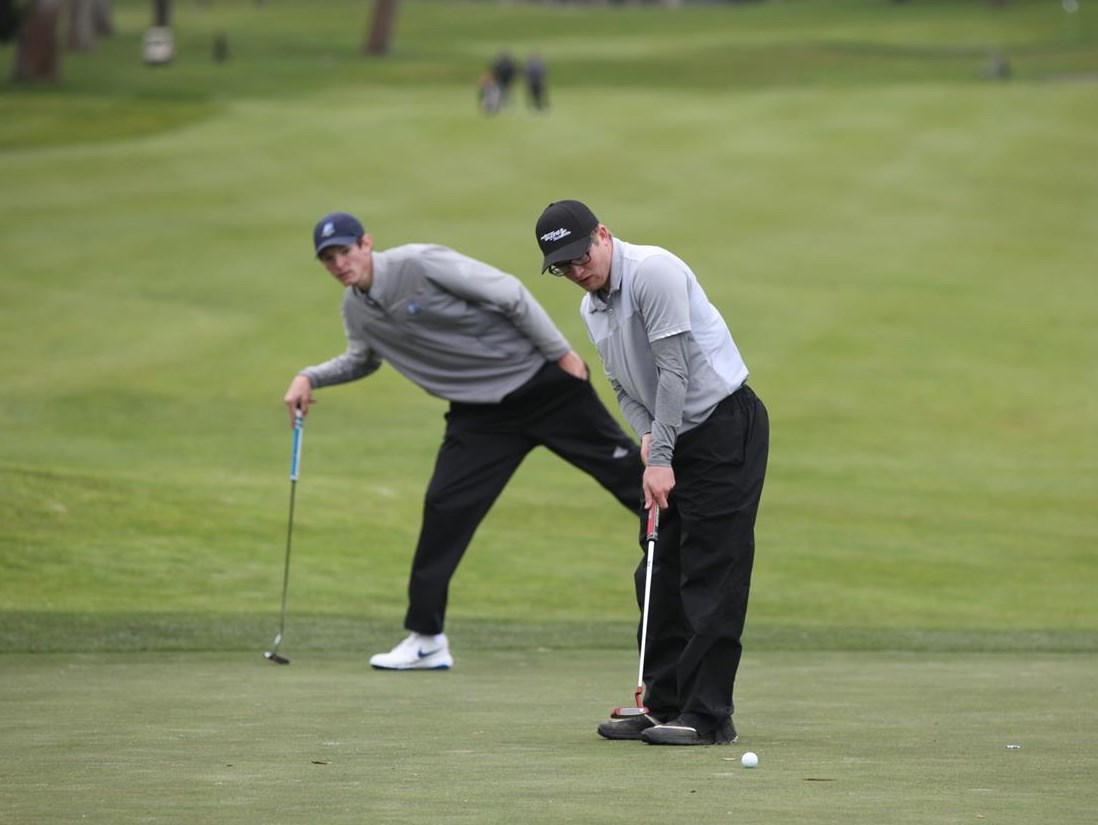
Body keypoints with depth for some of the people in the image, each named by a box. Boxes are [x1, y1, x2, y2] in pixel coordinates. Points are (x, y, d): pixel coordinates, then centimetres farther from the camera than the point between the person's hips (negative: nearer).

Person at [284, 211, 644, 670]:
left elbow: (509, 295, -16)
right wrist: (310, 378, 8)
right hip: (479, 413, 5)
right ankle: (426, 640, -3)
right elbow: (361, 360, 24)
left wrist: (561, 353, -15)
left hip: (542, 381, -5)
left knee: (624, 468, -2)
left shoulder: (421, 263, -19)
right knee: (444, 508, -8)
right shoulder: (355, 309, 2)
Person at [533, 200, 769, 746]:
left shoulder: (653, 271, -17)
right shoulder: (591, 309, 12)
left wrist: (661, 456, -18)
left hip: (725, 425, -9)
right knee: (663, 574, 9)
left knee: (711, 573, -11)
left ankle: (708, 715, -11)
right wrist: (646, 436, -1)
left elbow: (673, 369, -20)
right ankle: (665, 705, 14)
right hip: (677, 437, 9)